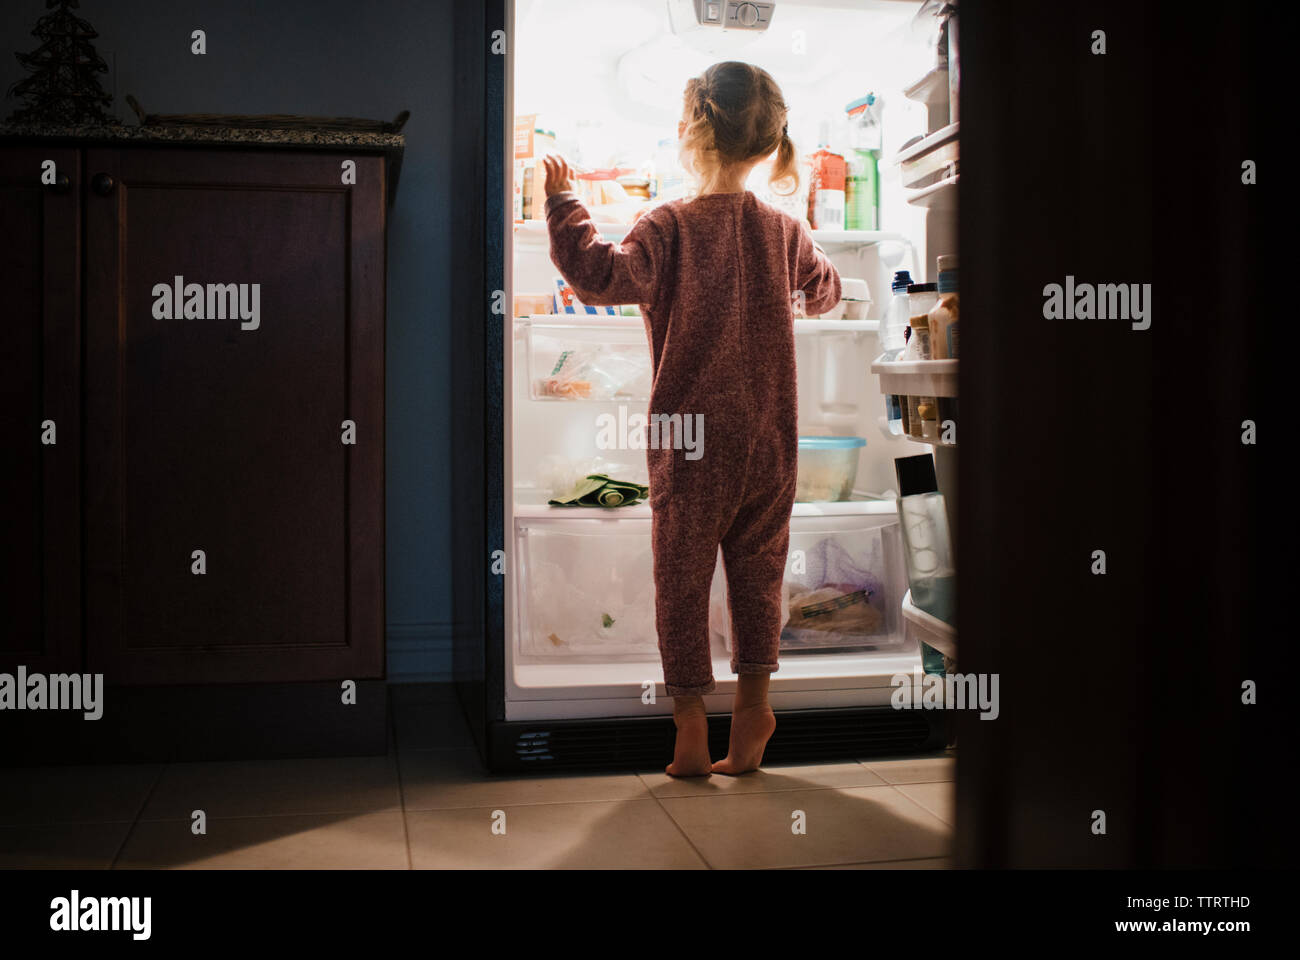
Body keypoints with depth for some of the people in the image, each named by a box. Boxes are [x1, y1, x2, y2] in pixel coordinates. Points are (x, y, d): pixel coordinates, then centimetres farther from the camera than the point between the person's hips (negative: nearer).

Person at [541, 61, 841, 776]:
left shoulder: (669, 228, -10)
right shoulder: (782, 232, 5)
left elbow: (601, 276, -20)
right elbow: (824, 292, 22)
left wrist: (563, 205, -9)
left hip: (690, 437, -4)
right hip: (770, 438, 4)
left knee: (681, 581, 6)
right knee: (757, 576, 14)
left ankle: (690, 731, 9)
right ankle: (752, 706, 18)